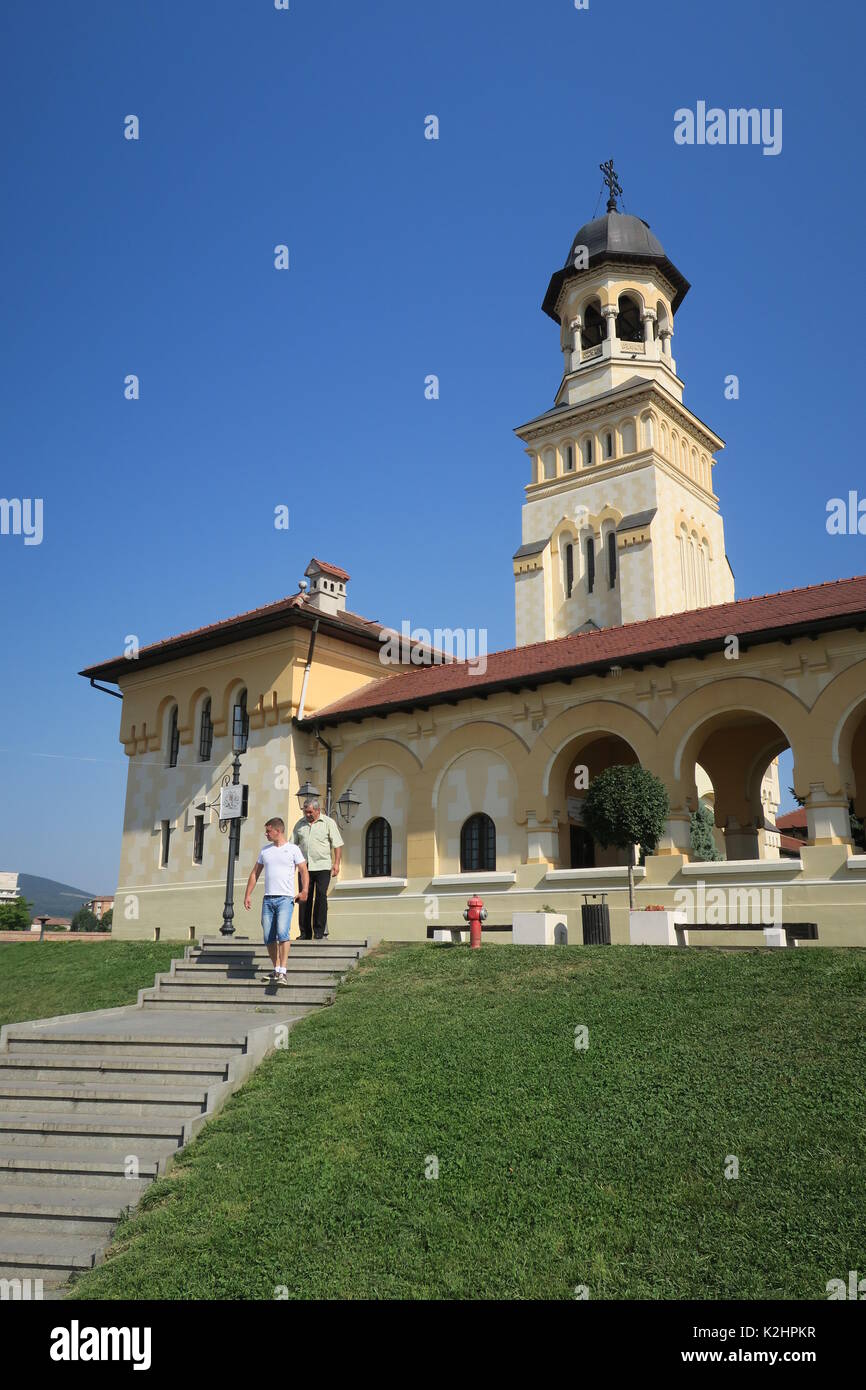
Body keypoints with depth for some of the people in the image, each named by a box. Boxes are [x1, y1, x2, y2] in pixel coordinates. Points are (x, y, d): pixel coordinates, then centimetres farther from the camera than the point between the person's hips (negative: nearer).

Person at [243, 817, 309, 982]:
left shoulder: (293, 849, 3)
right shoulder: (265, 850, 17)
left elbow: (303, 871, -1)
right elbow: (255, 874, 20)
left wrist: (304, 891, -16)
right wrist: (247, 895, 12)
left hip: (285, 898, -5)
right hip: (268, 899, 5)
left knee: (282, 933, -18)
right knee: (268, 937, 5)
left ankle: (282, 972, -18)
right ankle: (276, 969, 18)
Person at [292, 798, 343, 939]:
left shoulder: (328, 823, 2)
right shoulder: (300, 824, 12)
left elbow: (337, 844, 0)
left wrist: (336, 863, -8)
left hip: (322, 866, -3)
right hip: (304, 867, 3)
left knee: (321, 898, -7)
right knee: (304, 899, 3)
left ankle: (320, 932, 0)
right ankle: (305, 933, 10)